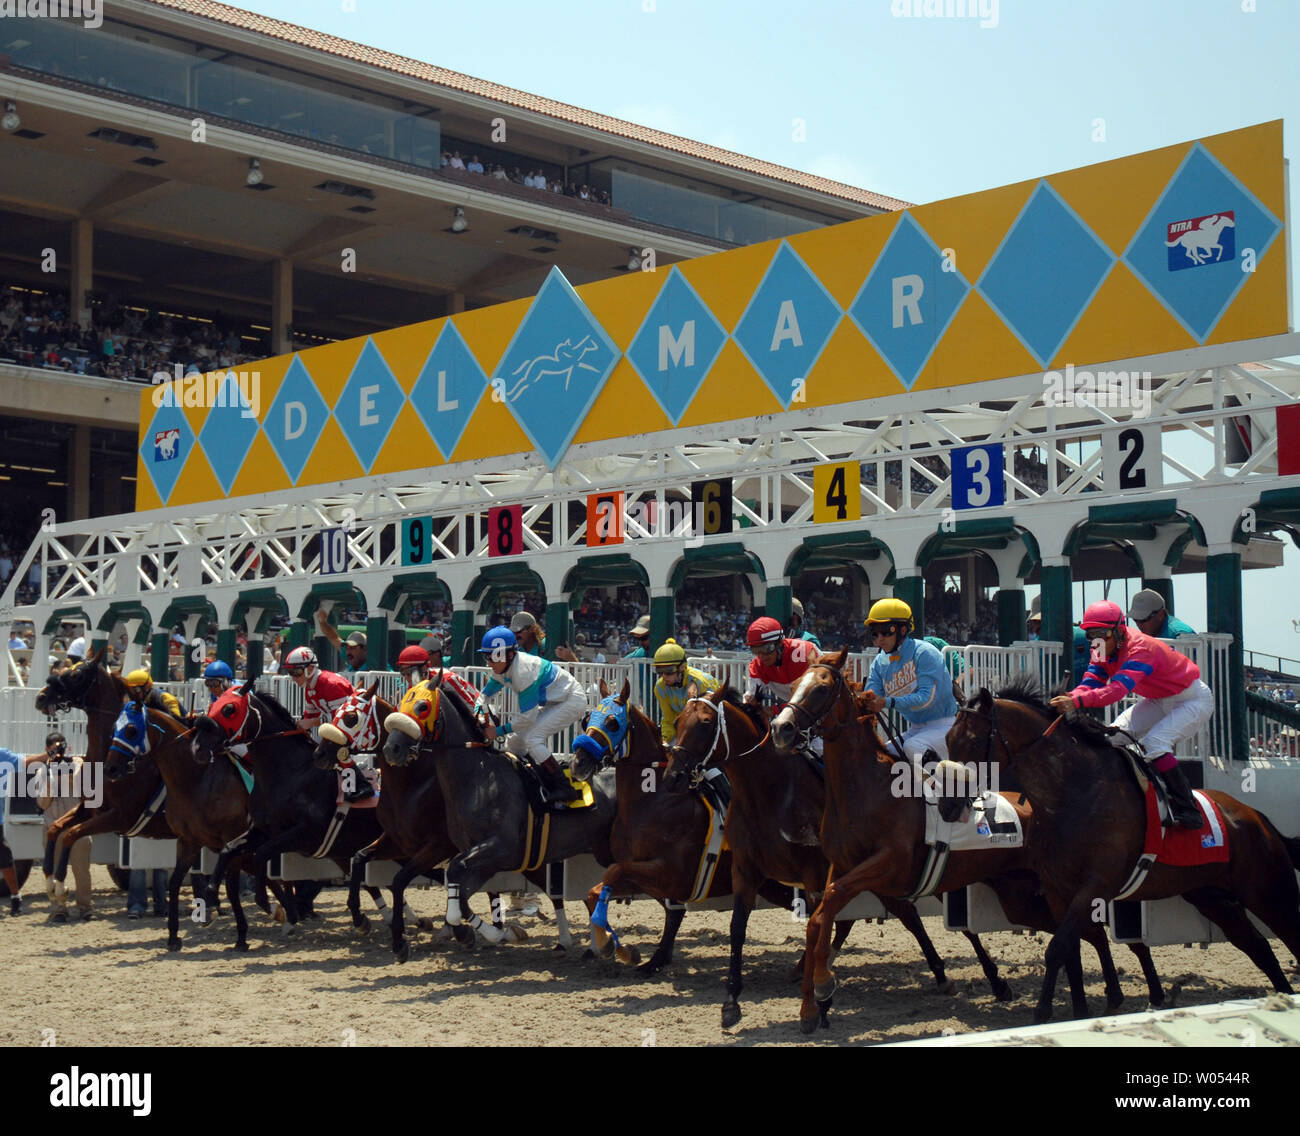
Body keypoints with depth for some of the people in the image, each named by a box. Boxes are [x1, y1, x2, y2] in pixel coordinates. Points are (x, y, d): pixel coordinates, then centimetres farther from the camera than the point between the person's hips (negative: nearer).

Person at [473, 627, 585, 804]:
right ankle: (547, 782, 16)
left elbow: (528, 717, -31)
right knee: (514, 742, 4)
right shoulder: (502, 669, -6)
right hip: (553, 702, 10)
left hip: (572, 701, -10)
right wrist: (478, 710, -11)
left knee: (532, 738, -24)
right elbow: (487, 693, 10)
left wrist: (498, 730, -24)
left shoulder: (523, 671, -32)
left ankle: (564, 788, -17)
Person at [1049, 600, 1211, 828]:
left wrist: (1077, 701, -60)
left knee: (1154, 742, -28)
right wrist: (1065, 700, -37)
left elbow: (1118, 689, -47)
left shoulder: (1140, 649, -33)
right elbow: (1090, 684, -14)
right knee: (1113, 736, -5)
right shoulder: (1105, 651, -6)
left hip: (1194, 700, -9)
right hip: (1160, 702, 9)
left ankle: (1188, 811, -24)